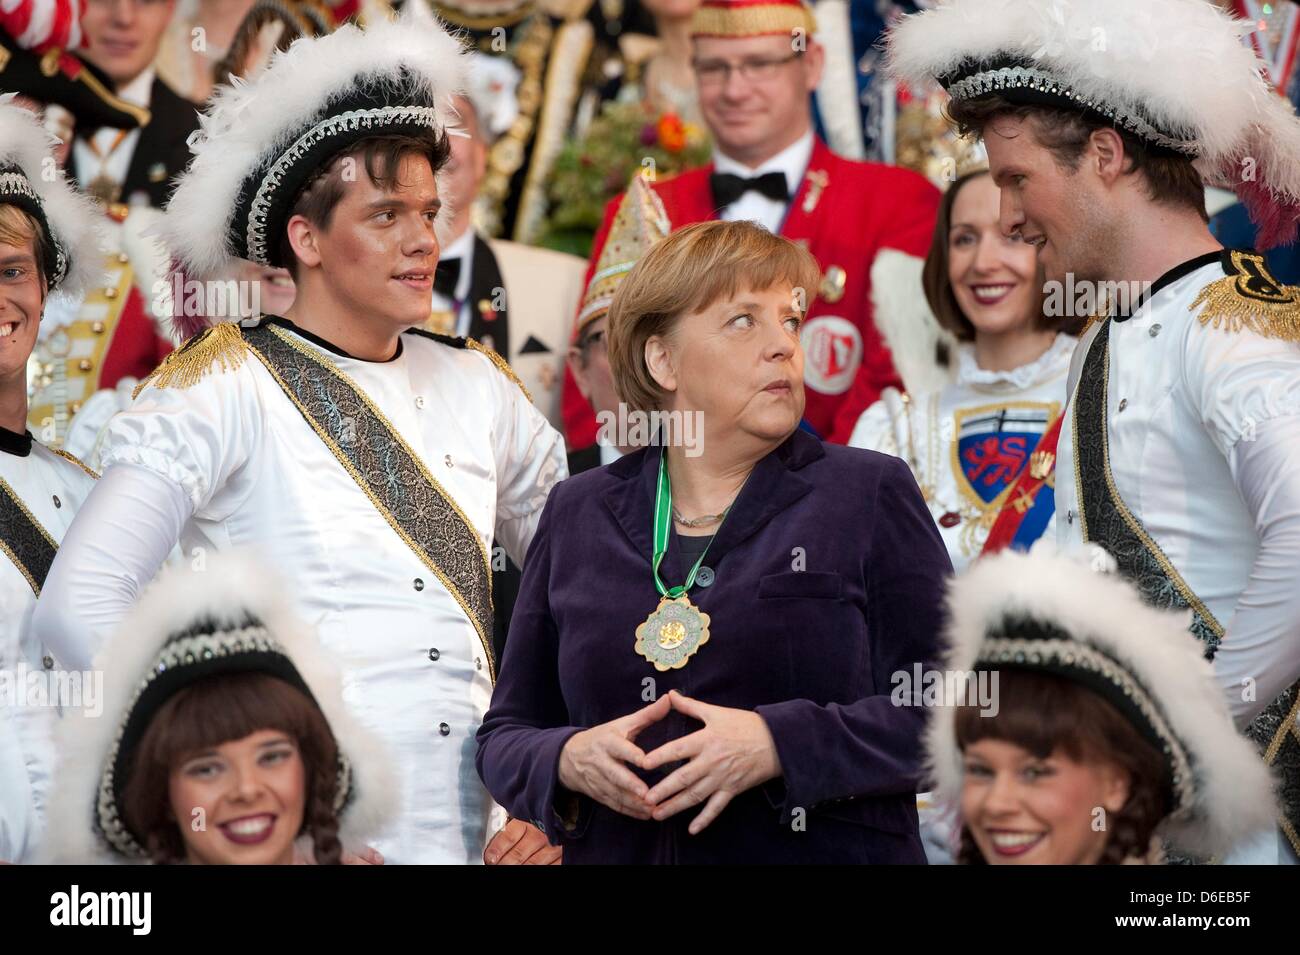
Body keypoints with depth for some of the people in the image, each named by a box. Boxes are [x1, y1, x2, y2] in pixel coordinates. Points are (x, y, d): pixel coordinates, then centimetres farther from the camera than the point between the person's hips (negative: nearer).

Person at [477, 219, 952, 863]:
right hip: (618, 853, 2)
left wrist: (779, 744, -20)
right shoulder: (576, 514, 8)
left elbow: (951, 712, -8)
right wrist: (568, 761, -12)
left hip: (826, 851, -2)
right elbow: (505, 736, 9)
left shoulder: (871, 496, 0)